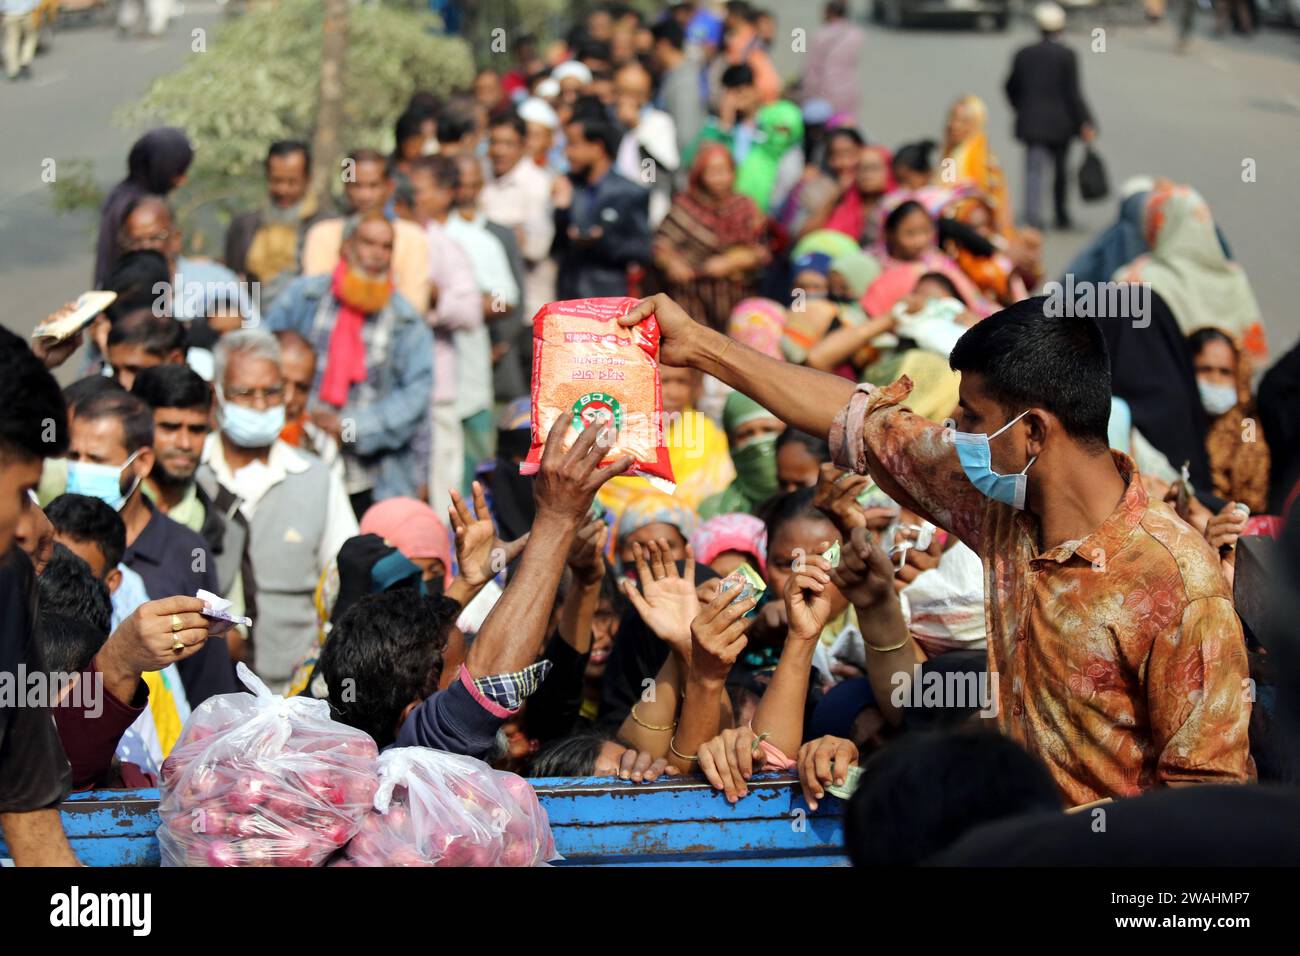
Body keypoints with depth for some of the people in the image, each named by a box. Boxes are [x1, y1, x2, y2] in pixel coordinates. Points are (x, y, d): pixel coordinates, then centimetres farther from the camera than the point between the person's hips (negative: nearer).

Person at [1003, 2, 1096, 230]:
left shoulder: (1024, 54, 1)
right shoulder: (1066, 55, -8)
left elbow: (1011, 88, 10)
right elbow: (1073, 93, -11)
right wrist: (1085, 124, -8)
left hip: (1031, 123, 1)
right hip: (1060, 123, -1)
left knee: (1034, 169, -2)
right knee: (1061, 169, 15)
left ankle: (1031, 211, -23)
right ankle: (1062, 216, 25)